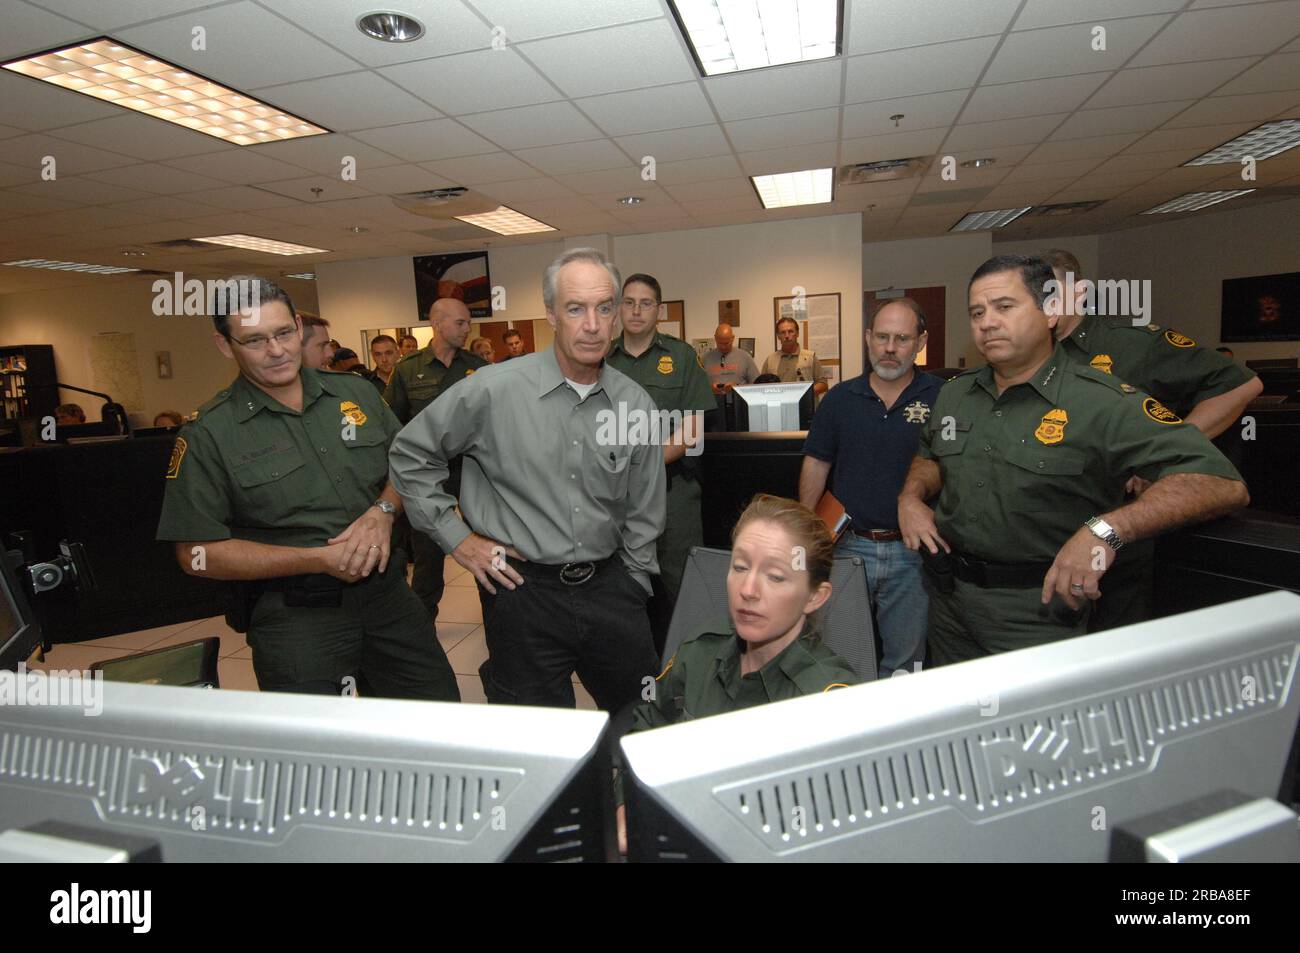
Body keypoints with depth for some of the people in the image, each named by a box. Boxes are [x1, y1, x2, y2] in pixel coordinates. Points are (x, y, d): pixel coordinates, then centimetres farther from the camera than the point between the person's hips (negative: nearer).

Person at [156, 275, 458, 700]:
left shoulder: (356, 394, 5)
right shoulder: (208, 435, -7)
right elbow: (198, 553, -9)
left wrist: (384, 509, -10)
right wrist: (318, 560, -17)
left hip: (386, 591, 4)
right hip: (295, 617, -3)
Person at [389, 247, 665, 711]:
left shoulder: (637, 405, 0)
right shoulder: (494, 389, -11)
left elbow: (643, 515, 9)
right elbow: (410, 454, 1)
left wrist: (631, 593, 8)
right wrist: (456, 537, -2)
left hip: (608, 585, 3)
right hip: (524, 590, -3)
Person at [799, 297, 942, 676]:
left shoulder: (941, 398, -3)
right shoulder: (840, 399, 4)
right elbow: (816, 465, 6)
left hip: (912, 549, -1)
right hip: (847, 544, 2)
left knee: (904, 661, 14)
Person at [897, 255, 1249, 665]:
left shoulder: (1102, 402, -17)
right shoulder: (954, 393, 4)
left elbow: (1222, 485, -22)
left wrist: (1106, 530, -35)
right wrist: (911, 496, 1)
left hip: (1037, 609, -6)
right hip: (947, 595, 6)